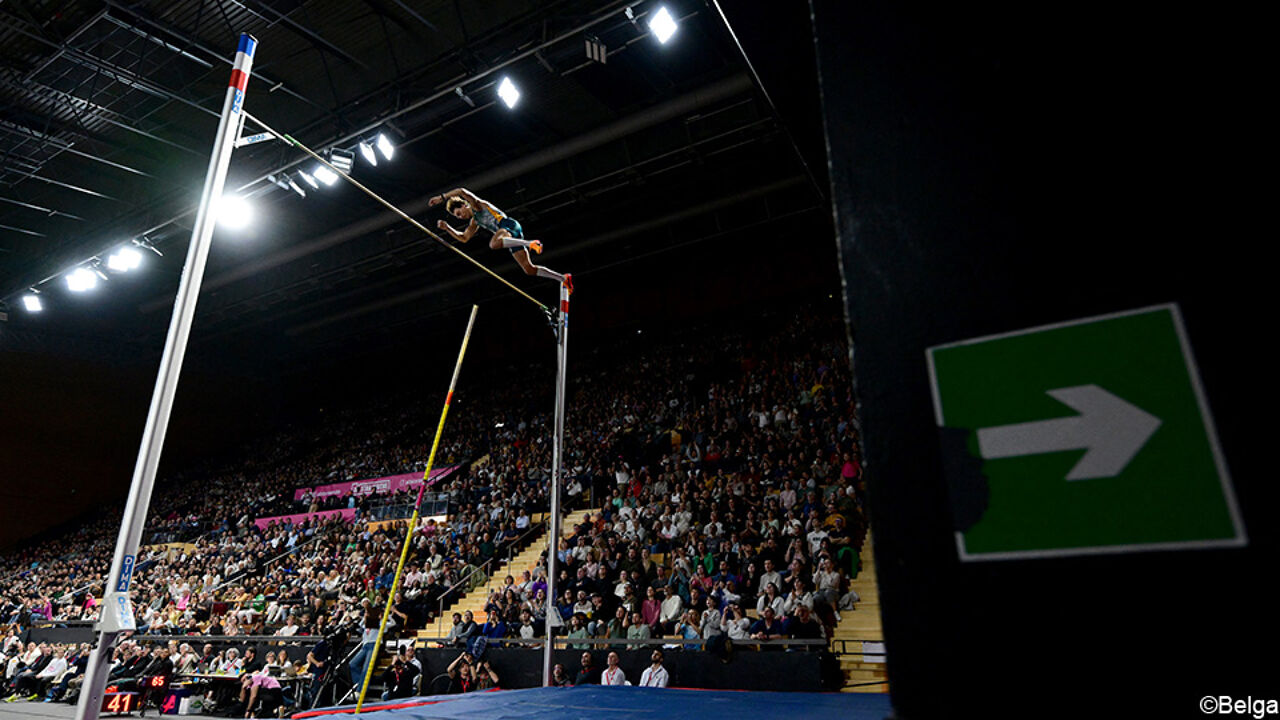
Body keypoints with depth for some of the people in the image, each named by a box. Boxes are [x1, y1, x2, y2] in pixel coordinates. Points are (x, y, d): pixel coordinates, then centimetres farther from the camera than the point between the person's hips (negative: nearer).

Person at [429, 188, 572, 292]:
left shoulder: (477, 205, 6)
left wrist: (441, 198, -6)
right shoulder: (474, 221, 30)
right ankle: (563, 278, 6)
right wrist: (447, 228, 26)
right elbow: (464, 238, 37)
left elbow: (461, 191, -10)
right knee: (529, 269, 3)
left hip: (509, 225, -9)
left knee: (494, 244, -40)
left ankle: (530, 243, -42)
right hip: (511, 237, 9)